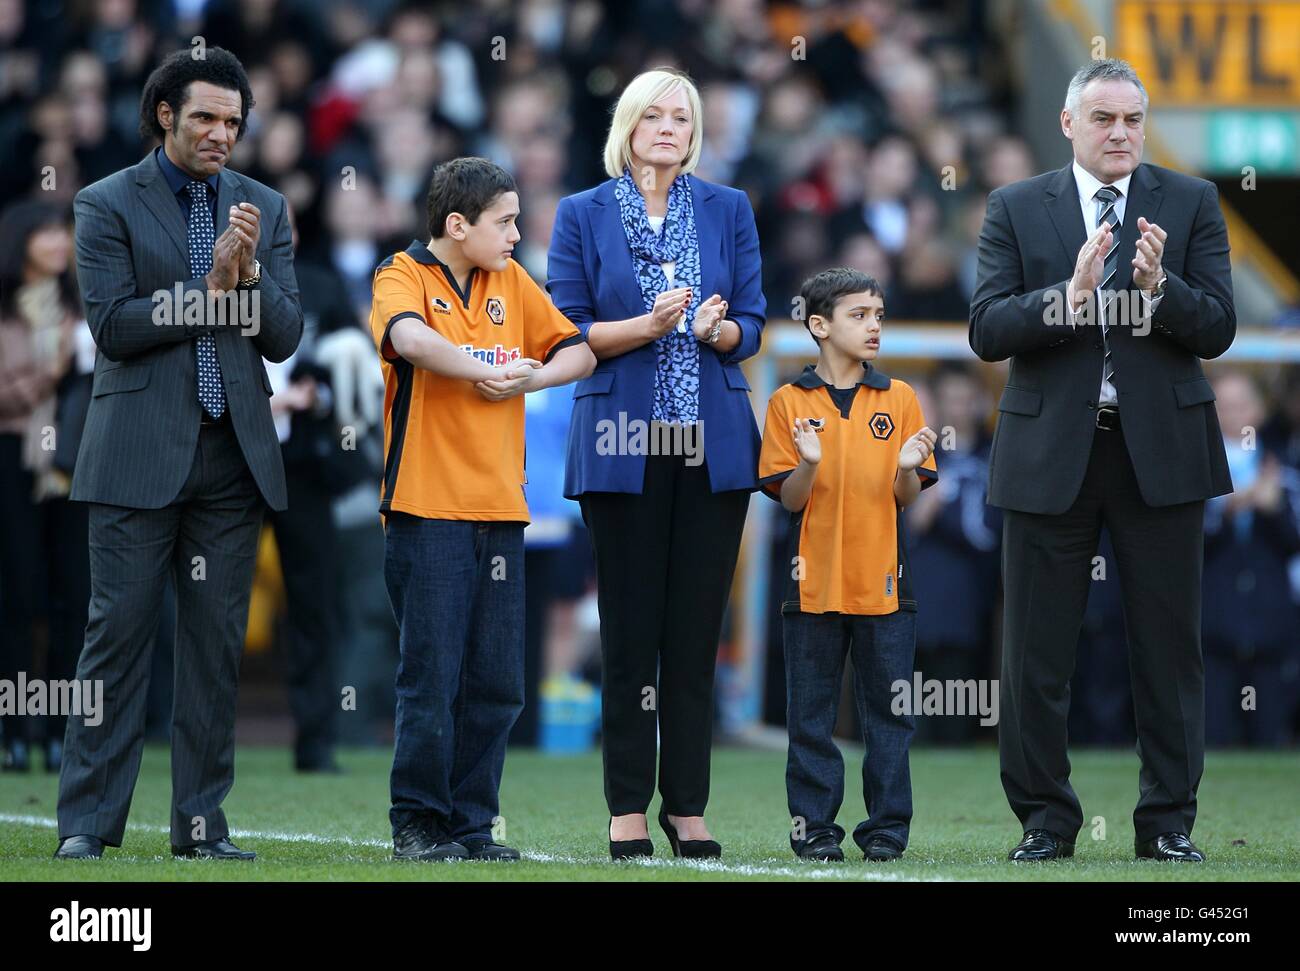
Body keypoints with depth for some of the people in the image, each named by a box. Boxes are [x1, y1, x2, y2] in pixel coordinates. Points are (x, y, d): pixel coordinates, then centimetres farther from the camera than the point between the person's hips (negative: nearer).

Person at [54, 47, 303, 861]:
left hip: (233, 455, 4)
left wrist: (250, 272, -10)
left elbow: (284, 338, 7)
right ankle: (88, 821, 0)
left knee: (218, 644, 5)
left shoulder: (265, 208, 12)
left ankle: (202, 824, 10)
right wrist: (210, 287, -11)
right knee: (120, 633, -4)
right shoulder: (108, 205, 1)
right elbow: (113, 326, -9)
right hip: (140, 451, -4)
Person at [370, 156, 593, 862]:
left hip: (499, 511, 6)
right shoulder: (403, 276, -3)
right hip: (427, 509, -6)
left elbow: (579, 352, 16)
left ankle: (472, 824, 12)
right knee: (431, 677, -5)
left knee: (496, 683, 4)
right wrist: (488, 372, -16)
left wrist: (531, 378, -3)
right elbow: (411, 338, -25)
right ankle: (417, 824, 5)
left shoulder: (511, 282, 15)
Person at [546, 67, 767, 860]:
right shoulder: (583, 215, 5)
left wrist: (715, 327, -14)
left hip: (714, 443, 2)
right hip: (623, 444, -1)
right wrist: (647, 326, -15)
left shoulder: (729, 212, 9)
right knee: (630, 629, 1)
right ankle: (628, 807, 7)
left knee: (697, 629, 2)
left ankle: (687, 804, 8)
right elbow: (568, 333, 0)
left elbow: (751, 329, 8)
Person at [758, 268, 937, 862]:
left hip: (883, 581, 1)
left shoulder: (898, 398, 5)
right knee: (811, 716, 4)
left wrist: (907, 468, -17)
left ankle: (887, 826, 10)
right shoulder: (790, 402, 1)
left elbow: (907, 498, 4)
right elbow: (789, 498, -2)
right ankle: (814, 828, 10)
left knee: (888, 714, 3)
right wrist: (809, 464, -21)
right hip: (814, 582, -1)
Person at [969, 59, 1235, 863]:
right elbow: (987, 330, -5)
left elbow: (1218, 329, -2)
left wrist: (1159, 287, -20)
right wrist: (1069, 296, -21)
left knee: (1169, 646, 3)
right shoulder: (1016, 209, 5)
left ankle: (1168, 822, 10)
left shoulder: (1190, 202, 5)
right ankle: (1045, 818, 13)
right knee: (1038, 651, 3)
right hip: (1050, 451, 0)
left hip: (1161, 449, 0)